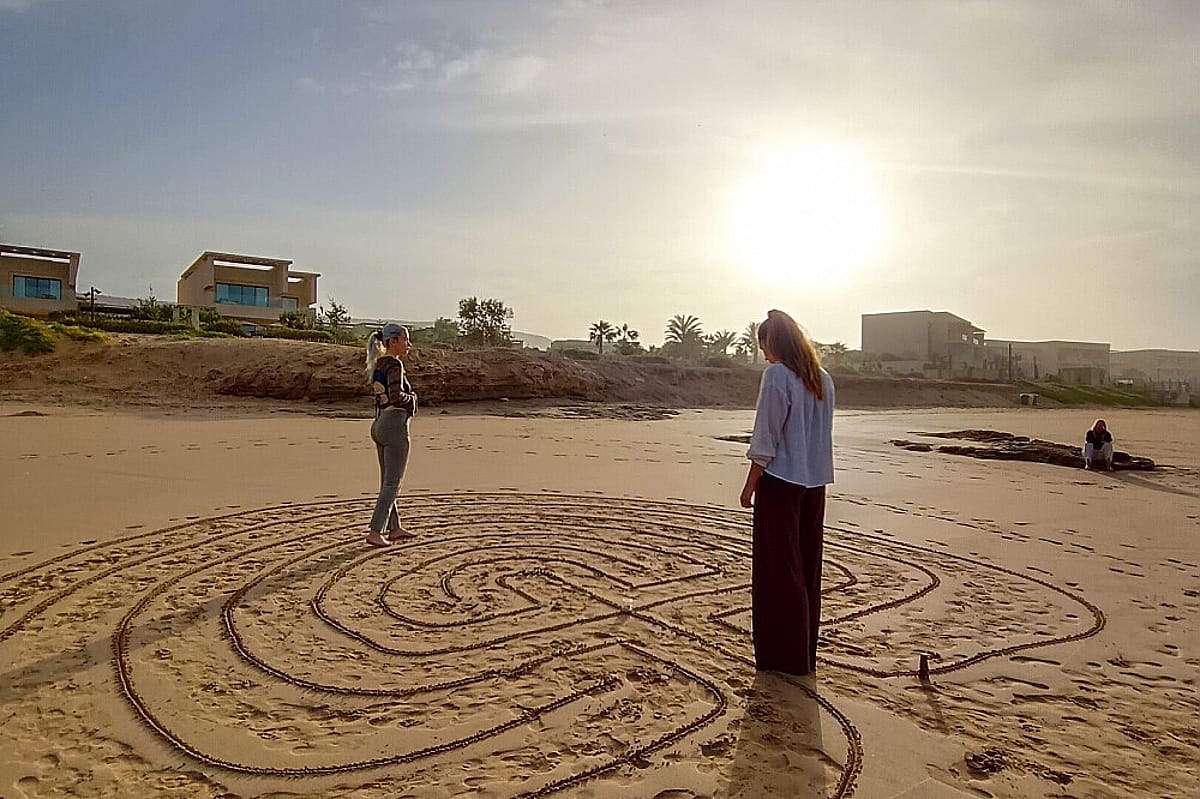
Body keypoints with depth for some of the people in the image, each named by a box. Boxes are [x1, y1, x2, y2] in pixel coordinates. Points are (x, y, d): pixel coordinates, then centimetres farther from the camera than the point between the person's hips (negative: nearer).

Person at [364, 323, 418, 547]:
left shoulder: (378, 364, 13)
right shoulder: (394, 364, -15)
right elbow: (396, 396, -28)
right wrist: (412, 398, -8)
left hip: (380, 425, 10)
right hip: (395, 425, -9)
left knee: (388, 481, 16)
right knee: (392, 484, -3)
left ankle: (394, 528, 27)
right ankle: (375, 533, -4)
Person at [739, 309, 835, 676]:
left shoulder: (777, 375, -12)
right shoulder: (823, 378, 10)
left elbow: (765, 439, -14)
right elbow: (822, 434, 13)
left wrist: (750, 485, -8)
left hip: (781, 481, -7)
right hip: (815, 482, 8)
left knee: (778, 570, 2)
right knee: (807, 569, 14)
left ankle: (783, 655, 9)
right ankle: (805, 652, 24)